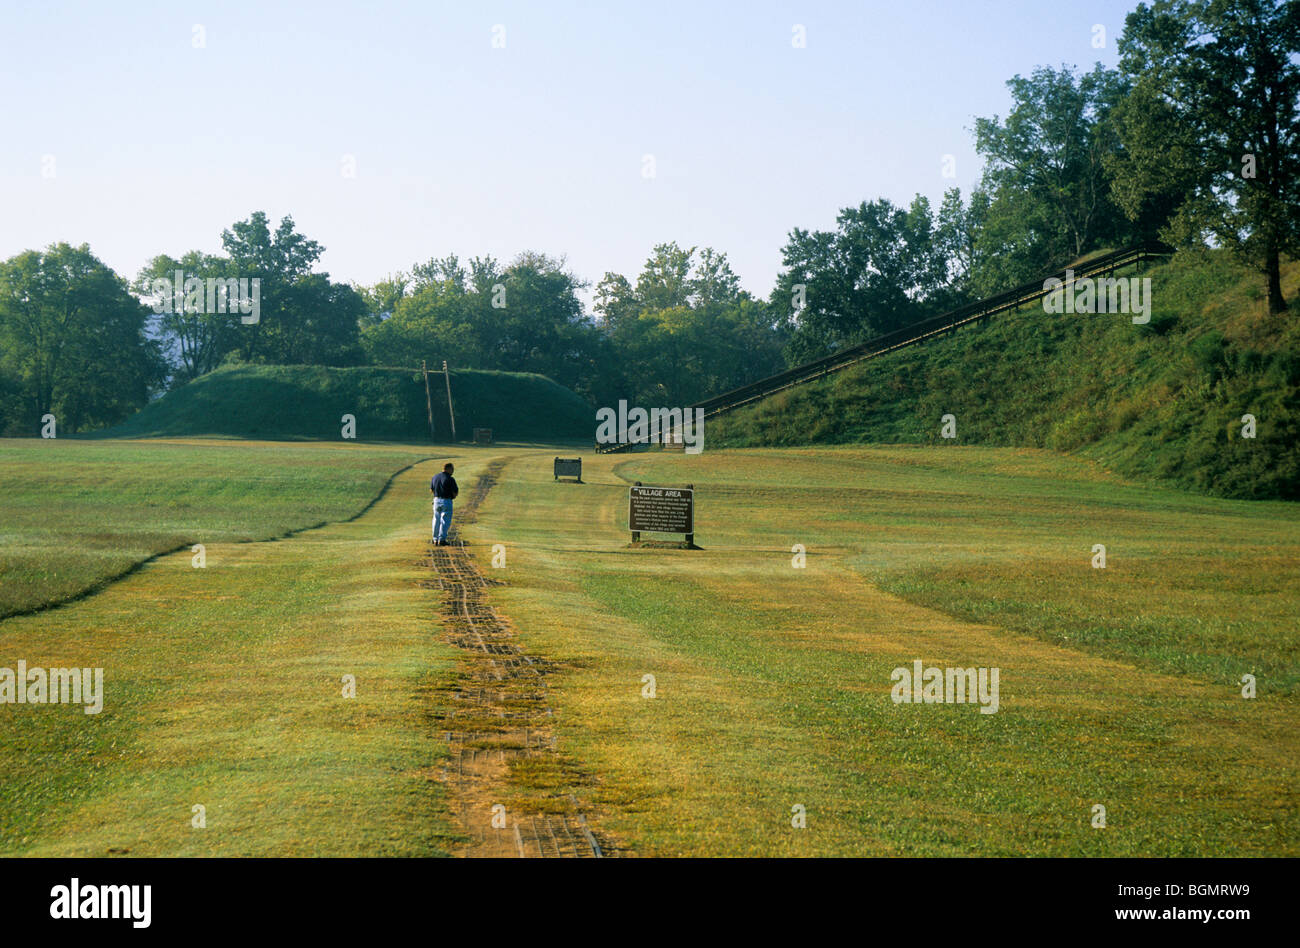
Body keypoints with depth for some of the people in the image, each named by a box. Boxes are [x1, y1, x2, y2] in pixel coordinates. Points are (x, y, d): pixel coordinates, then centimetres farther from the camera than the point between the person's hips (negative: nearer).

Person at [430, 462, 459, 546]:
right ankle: (441, 539, -2)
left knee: (436, 521, 15)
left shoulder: (435, 477, 3)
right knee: (445, 521, 2)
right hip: (446, 501, -5)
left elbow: (431, 489, 14)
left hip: (436, 500, 5)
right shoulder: (450, 479, -14)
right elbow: (455, 492, -12)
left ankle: (435, 540, 17)